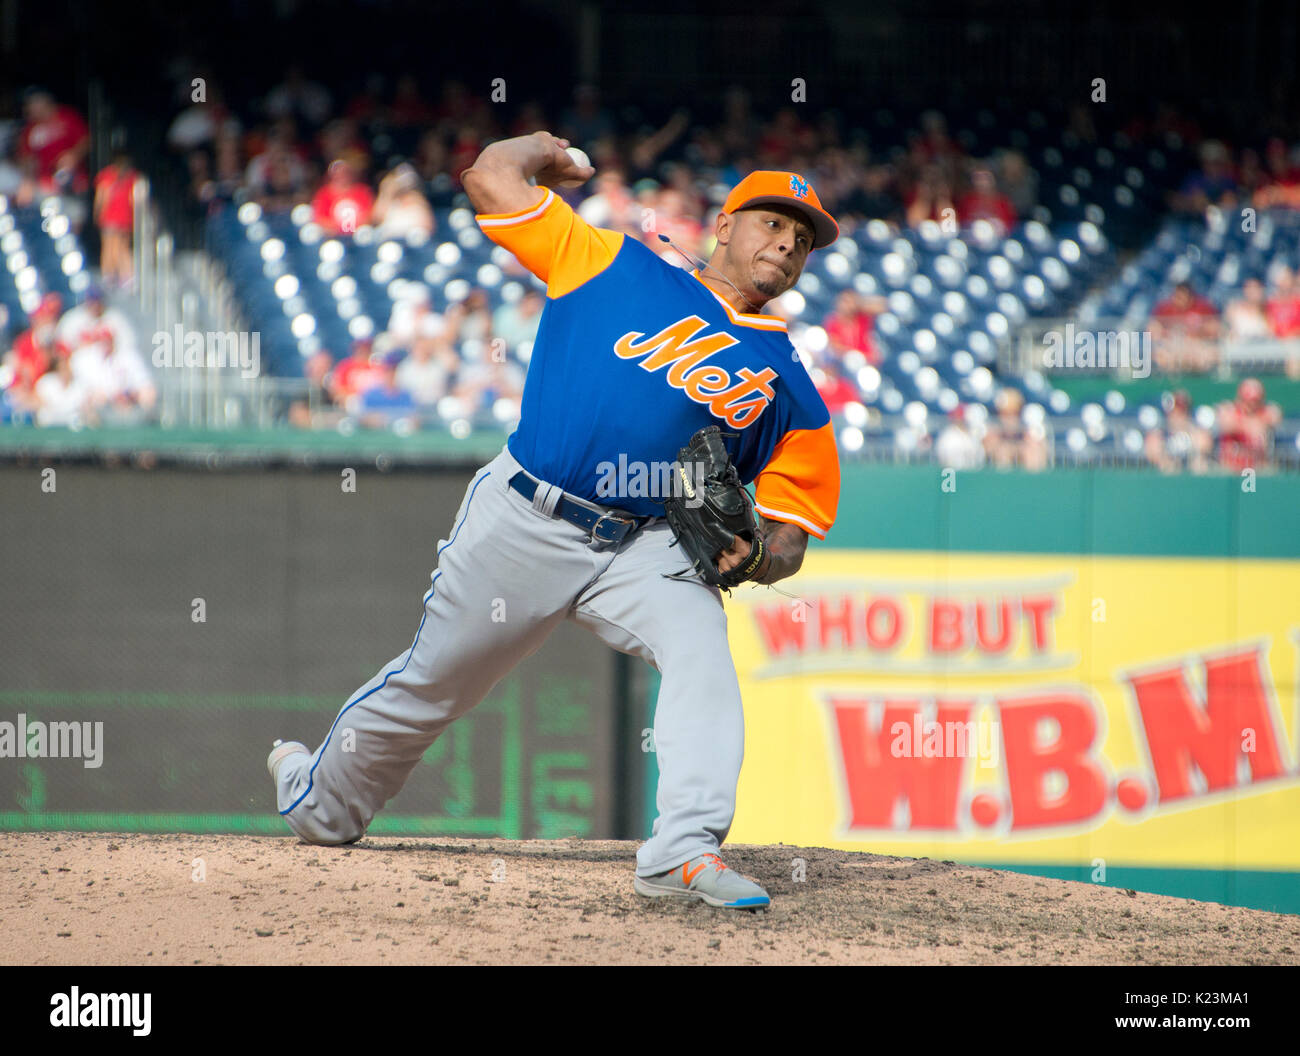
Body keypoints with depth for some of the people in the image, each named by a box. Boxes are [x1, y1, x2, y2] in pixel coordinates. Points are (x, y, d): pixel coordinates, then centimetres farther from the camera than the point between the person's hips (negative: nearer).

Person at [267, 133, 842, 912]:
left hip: (645, 548, 1)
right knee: (429, 683, 10)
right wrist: (549, 148, 29)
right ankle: (320, 798, 37)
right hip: (523, 521, -1)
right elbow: (492, 177, 9)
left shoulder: (790, 391, 13)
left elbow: (789, 539, 10)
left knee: (700, 643, -30)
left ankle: (684, 849, -41)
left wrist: (750, 555, -13)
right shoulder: (617, 265, 8)